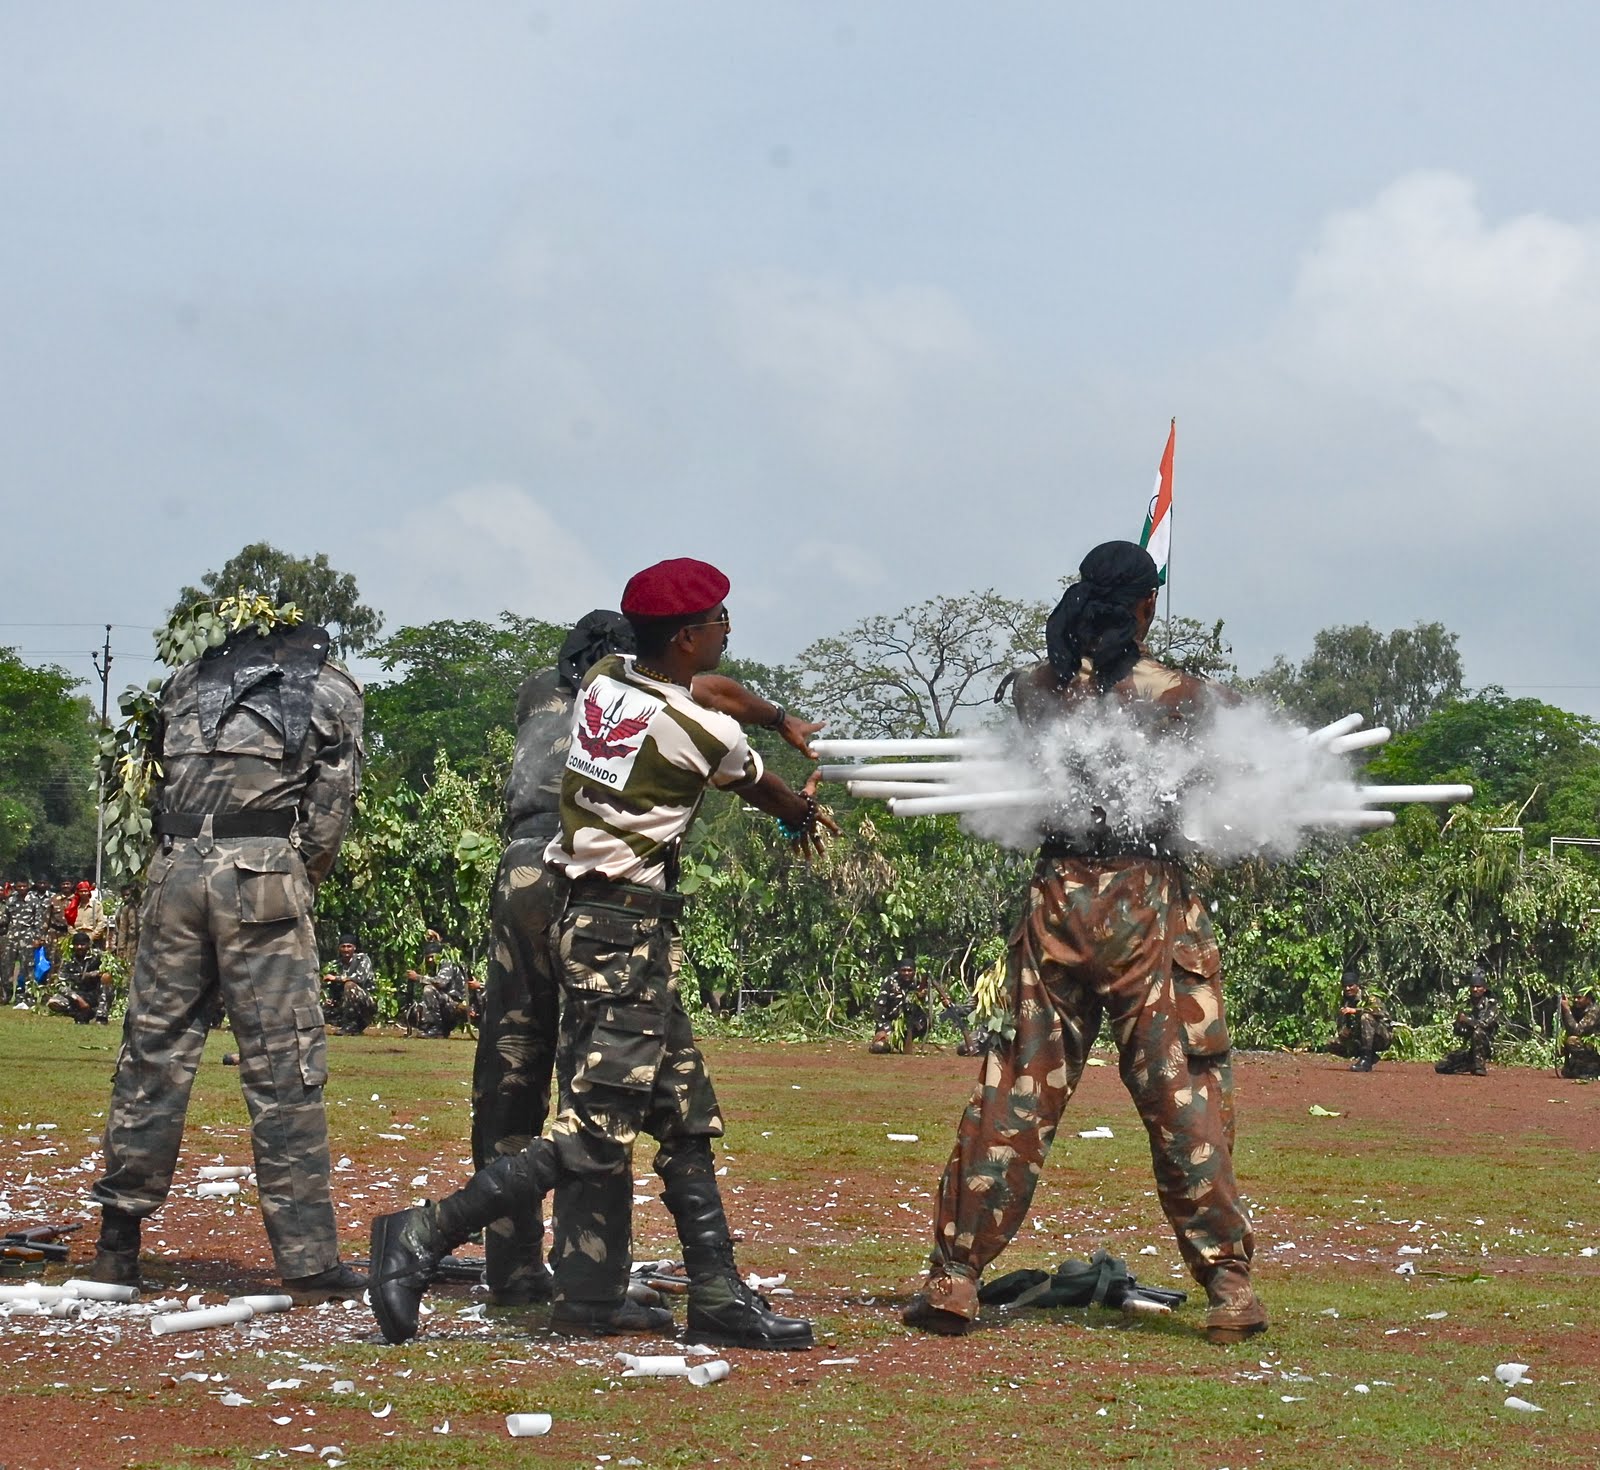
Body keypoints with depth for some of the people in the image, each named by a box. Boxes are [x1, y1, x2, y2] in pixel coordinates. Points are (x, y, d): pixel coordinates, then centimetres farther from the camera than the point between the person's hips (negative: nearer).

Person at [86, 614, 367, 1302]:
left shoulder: (190, 679, 22)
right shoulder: (332, 689, 12)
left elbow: (158, 782, 17)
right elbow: (331, 806, 5)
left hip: (175, 867, 3)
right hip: (265, 872, -3)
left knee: (152, 1051, 9)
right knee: (283, 1068, -3)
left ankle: (118, 1245, 13)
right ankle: (307, 1259, -3)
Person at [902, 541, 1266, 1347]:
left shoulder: (1034, 688, 2)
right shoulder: (1179, 697, -6)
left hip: (1057, 894, 3)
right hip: (1150, 899, -3)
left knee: (1020, 1087, 8)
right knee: (1182, 1094, 2)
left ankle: (955, 1274, 7)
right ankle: (1229, 1285, 4)